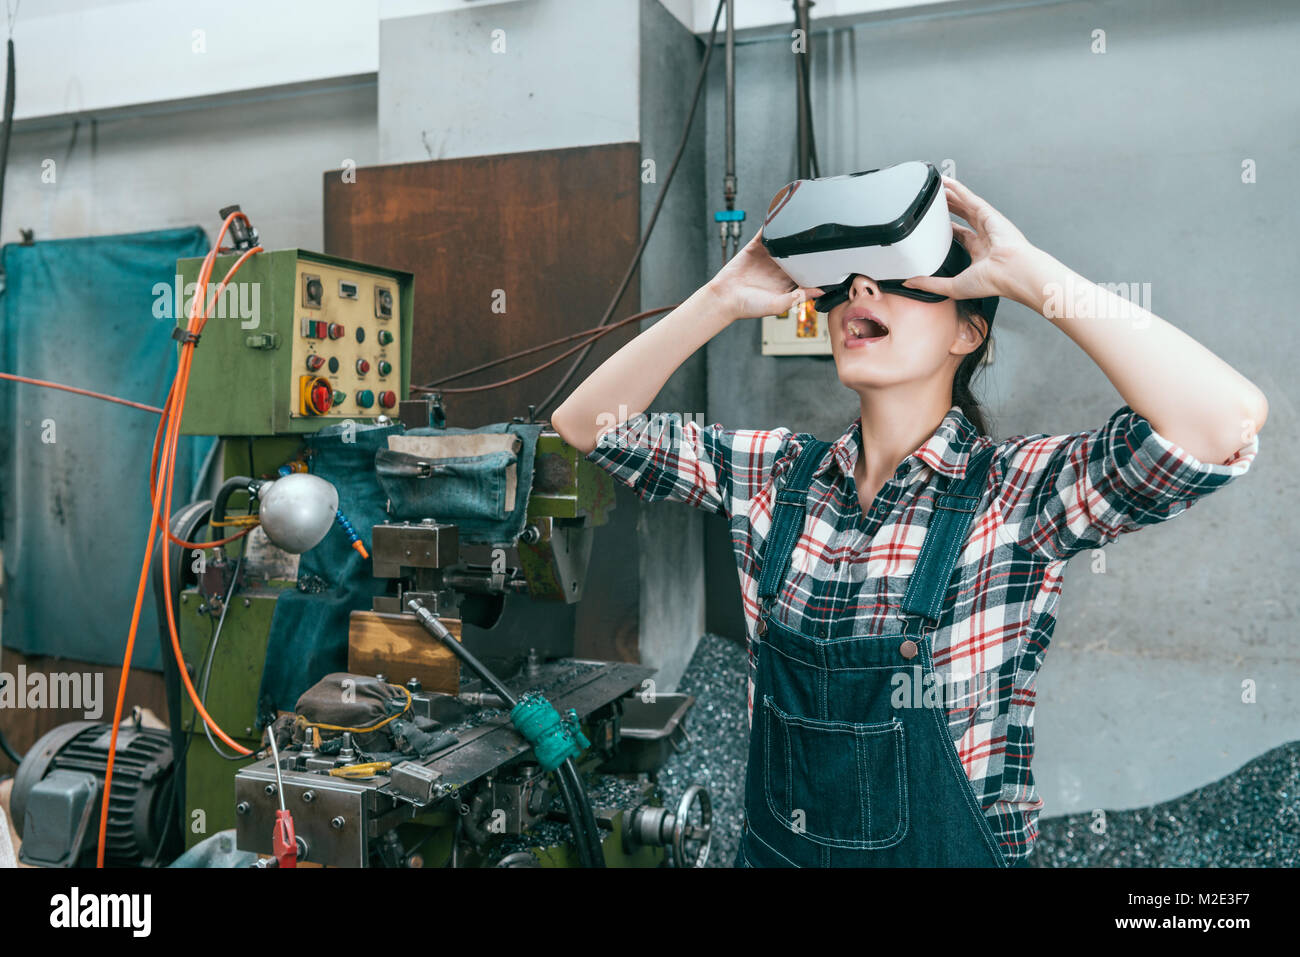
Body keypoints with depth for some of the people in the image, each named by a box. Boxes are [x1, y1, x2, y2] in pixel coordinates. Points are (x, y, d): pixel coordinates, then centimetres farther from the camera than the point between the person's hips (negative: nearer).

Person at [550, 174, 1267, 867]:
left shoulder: (1018, 491, -16)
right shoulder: (777, 473, -6)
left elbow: (1228, 419, -31)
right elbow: (586, 423, -5)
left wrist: (1022, 269, -25)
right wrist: (722, 298, -15)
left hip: (950, 850, -2)